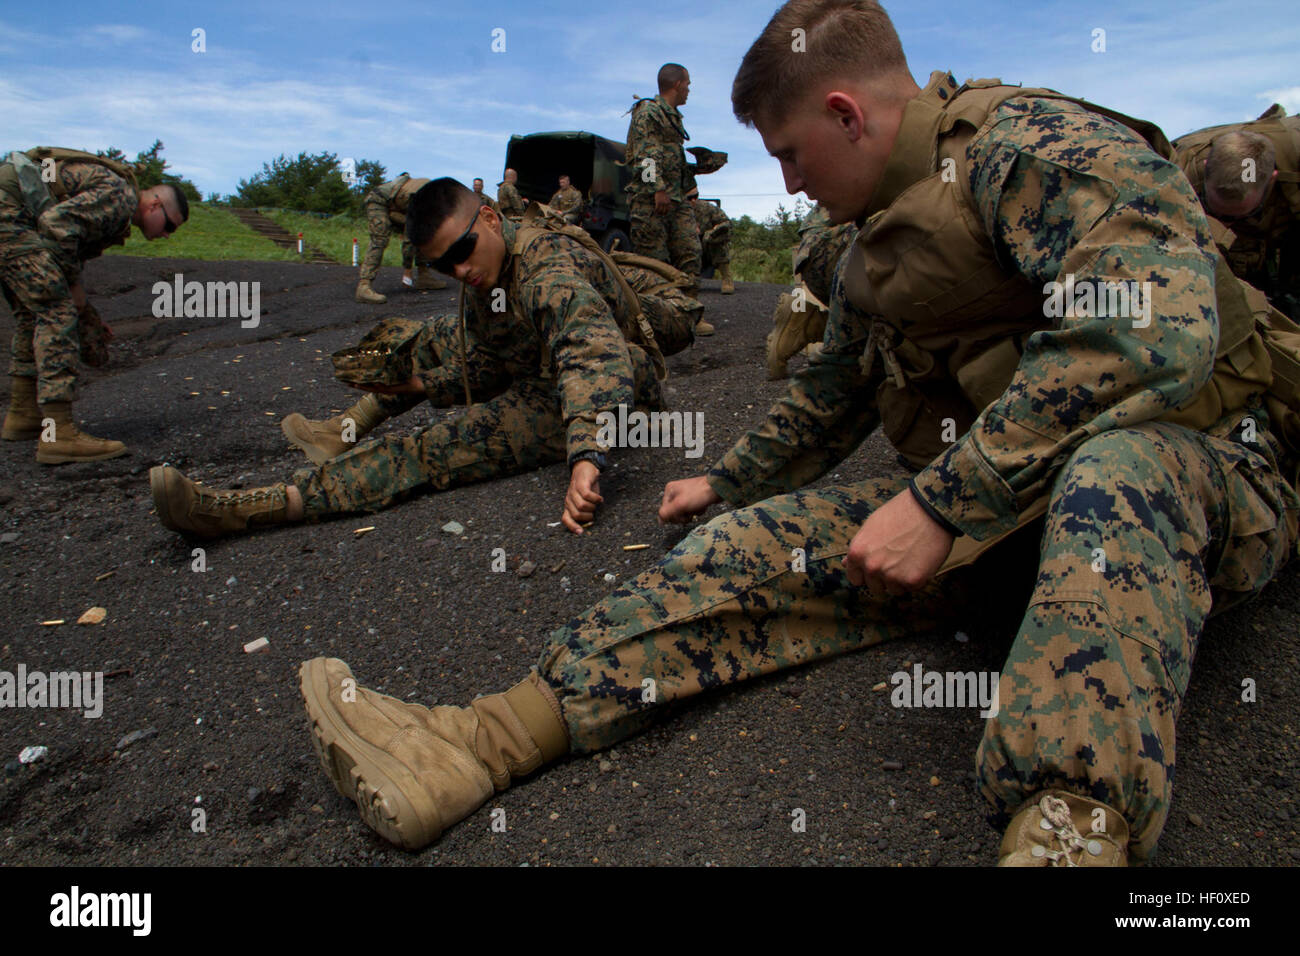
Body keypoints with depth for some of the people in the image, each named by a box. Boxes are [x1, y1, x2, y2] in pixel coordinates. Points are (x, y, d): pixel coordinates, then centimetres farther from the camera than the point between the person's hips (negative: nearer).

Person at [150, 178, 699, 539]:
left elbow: (597, 356, -45)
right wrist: (422, 386, -6)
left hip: (597, 400, -10)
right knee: (438, 340, 22)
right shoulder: (486, 281, 4)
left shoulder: (550, 274, -27)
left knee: (443, 448, -25)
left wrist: (587, 455, -60)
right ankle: (346, 431, 20)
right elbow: (483, 365, 12)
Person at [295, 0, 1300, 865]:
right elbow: (833, 396, 27)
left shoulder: (1035, 143, -14)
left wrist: (943, 505, -31)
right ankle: (484, 740, -19)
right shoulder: (873, 257, 14)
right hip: (986, 507, 6)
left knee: (1113, 468, -41)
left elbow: (1154, 324, -30)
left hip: (1190, 471, -5)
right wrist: (725, 483, 35)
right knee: (765, 541, -11)